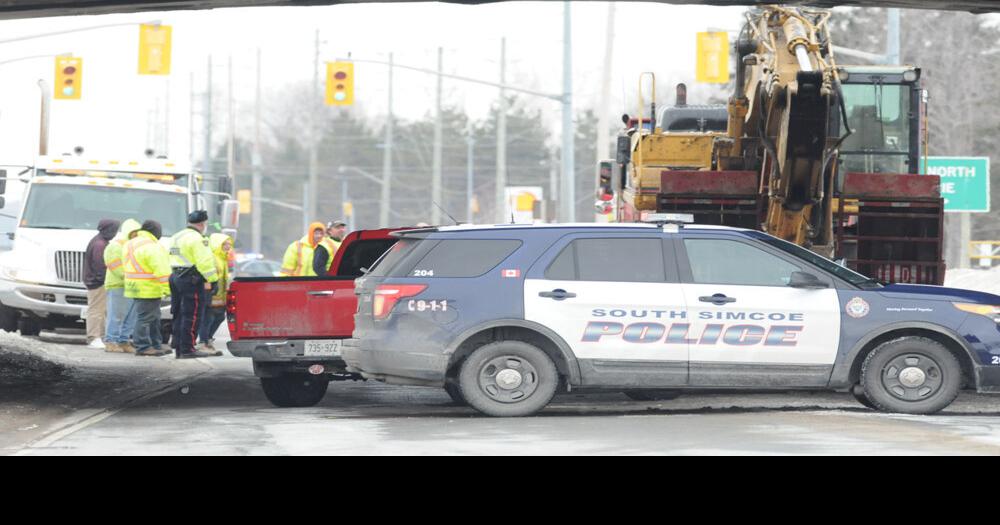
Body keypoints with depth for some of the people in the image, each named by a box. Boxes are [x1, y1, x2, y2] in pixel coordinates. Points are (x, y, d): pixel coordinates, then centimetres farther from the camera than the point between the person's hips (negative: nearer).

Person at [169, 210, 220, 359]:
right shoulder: (196, 238, -13)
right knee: (192, 316, -8)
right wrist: (211, 279, -15)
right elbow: (204, 261, -18)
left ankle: (179, 348, 15)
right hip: (192, 280, -10)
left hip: (176, 276, 10)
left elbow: (174, 259, 17)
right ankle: (188, 349, -10)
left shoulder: (177, 237, 17)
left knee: (180, 316, 12)